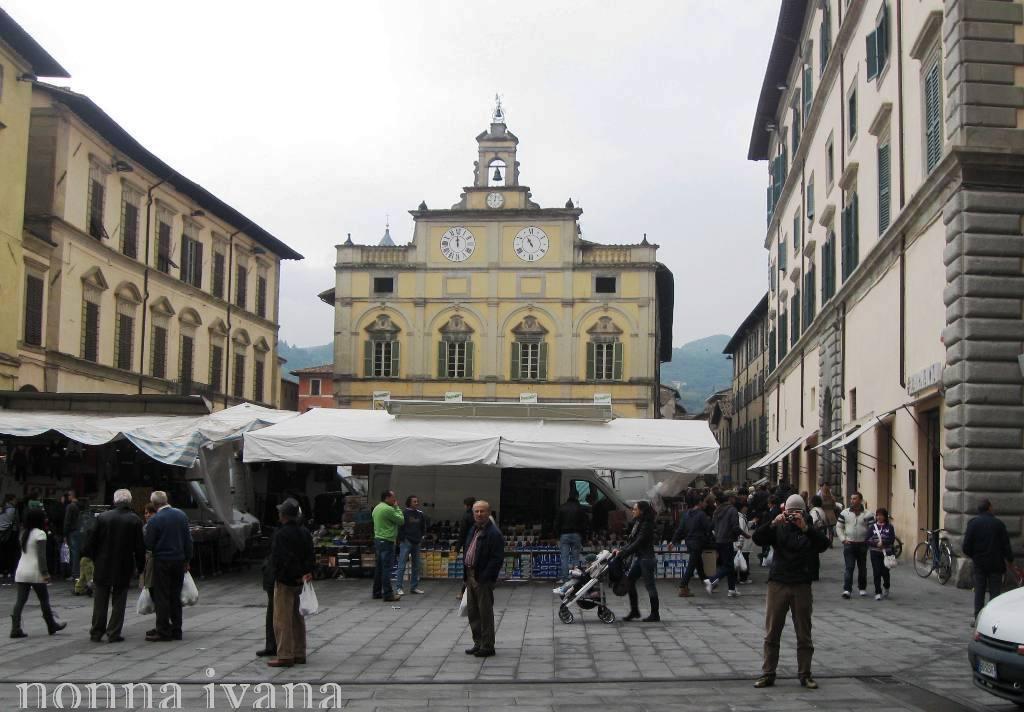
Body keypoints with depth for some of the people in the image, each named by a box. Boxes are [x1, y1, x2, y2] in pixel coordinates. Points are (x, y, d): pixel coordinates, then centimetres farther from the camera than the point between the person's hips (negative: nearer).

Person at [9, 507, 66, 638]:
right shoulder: (40, 534, -11)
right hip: (35, 572, -6)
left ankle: (15, 629, -4)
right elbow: (41, 555, -16)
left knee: (20, 601, 3)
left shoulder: (23, 533, 12)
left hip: (21, 571, 6)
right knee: (44, 599, 7)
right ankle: (52, 626, 19)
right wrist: (45, 572, -17)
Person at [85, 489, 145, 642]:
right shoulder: (135, 520, -7)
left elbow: (91, 542, -1)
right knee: (119, 601, 8)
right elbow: (140, 547, -4)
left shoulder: (102, 517, -5)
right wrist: (140, 567, 7)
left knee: (100, 601, 12)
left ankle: (96, 632, 17)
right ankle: (114, 633, 6)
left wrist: (93, 559, 14)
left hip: (103, 566, 1)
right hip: (124, 567, -1)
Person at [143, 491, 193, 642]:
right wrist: (187, 560, 13)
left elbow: (148, 544, -10)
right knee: (175, 596, 12)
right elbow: (188, 540, 6)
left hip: (162, 561, -5)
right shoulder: (181, 515, 3)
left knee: (161, 597, 1)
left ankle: (163, 631, 1)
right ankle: (176, 630, 16)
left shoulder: (155, 520, -13)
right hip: (179, 560, 5)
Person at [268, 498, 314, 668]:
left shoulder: (281, 534, -17)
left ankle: (285, 656, -1)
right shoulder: (305, 533, 6)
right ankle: (299, 654, 20)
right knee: (297, 619, 15)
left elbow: (278, 559, -21)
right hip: (300, 582, 8)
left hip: (285, 582, -8)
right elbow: (310, 556, 4)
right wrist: (307, 573, -3)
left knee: (282, 620, -1)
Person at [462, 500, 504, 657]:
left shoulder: (494, 534, -13)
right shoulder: (473, 530, 14)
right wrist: (466, 574, 12)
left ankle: (487, 646, 7)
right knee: (472, 612, 14)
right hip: (470, 576, 9)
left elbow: (497, 559, -18)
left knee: (485, 613, -1)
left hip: (483, 579, -9)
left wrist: (483, 577, -20)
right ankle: (478, 643, 25)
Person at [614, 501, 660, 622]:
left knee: (650, 585, -2)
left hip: (646, 558, -10)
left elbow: (638, 543, -22)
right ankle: (634, 611, 14)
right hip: (639, 557, 10)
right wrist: (621, 551, 2)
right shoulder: (637, 522, 11)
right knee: (629, 580, 7)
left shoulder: (646, 525, -17)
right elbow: (632, 540, 13)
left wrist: (623, 553, -21)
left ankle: (655, 614, 6)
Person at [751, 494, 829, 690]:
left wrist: (805, 528, -26)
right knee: (772, 633, 3)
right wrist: (773, 523, -23)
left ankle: (805, 674, 14)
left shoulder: (809, 531, 7)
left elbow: (823, 545, -13)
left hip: (802, 586, 0)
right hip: (777, 585, 0)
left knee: (804, 634, 5)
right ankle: (768, 674, 9)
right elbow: (757, 538, -8)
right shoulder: (777, 529, 9)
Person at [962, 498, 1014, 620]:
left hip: (979, 563, 1)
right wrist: (1010, 560, 7)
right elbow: (1006, 545, -5)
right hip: (995, 564, -1)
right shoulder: (998, 523, -6)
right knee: (994, 592, 4)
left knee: (979, 593, 9)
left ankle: (978, 620, 10)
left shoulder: (973, 523, -5)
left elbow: (966, 547, -7)